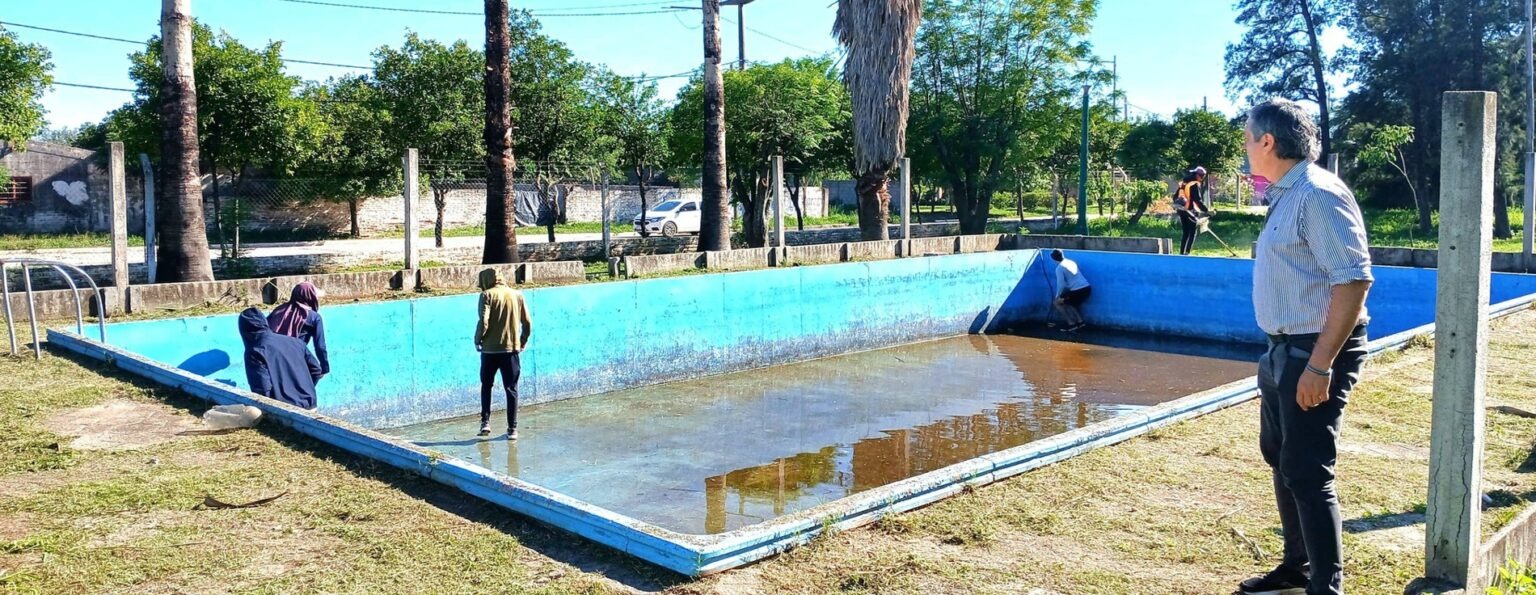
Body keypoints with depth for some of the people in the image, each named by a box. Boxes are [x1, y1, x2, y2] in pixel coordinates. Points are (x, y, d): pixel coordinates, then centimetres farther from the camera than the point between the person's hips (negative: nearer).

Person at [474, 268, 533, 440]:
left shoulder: (487, 295, -6)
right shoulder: (517, 295, 6)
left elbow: (483, 322, -16)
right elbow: (528, 323, 4)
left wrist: (477, 340, -1)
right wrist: (522, 343, 16)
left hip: (490, 349, -2)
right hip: (512, 349, 2)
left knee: (486, 385, 17)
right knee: (511, 389, 8)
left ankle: (485, 422, 11)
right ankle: (512, 429, 6)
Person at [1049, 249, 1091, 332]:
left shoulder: (1059, 268, -5)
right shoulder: (1071, 262, 16)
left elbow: (1061, 284, -9)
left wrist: (1057, 296, 4)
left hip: (1078, 291, -8)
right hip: (1087, 288, 8)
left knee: (1057, 303, 11)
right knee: (1069, 302, 32)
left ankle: (1071, 324, 4)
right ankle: (1080, 322, 21)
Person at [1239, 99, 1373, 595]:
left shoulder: (1318, 194, -18)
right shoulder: (1287, 196, 11)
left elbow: (1354, 280, -24)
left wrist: (1320, 365, -27)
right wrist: (1282, 353, 18)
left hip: (1314, 353, -10)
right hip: (1285, 349, 10)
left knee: (1307, 472, -6)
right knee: (1280, 458, 19)